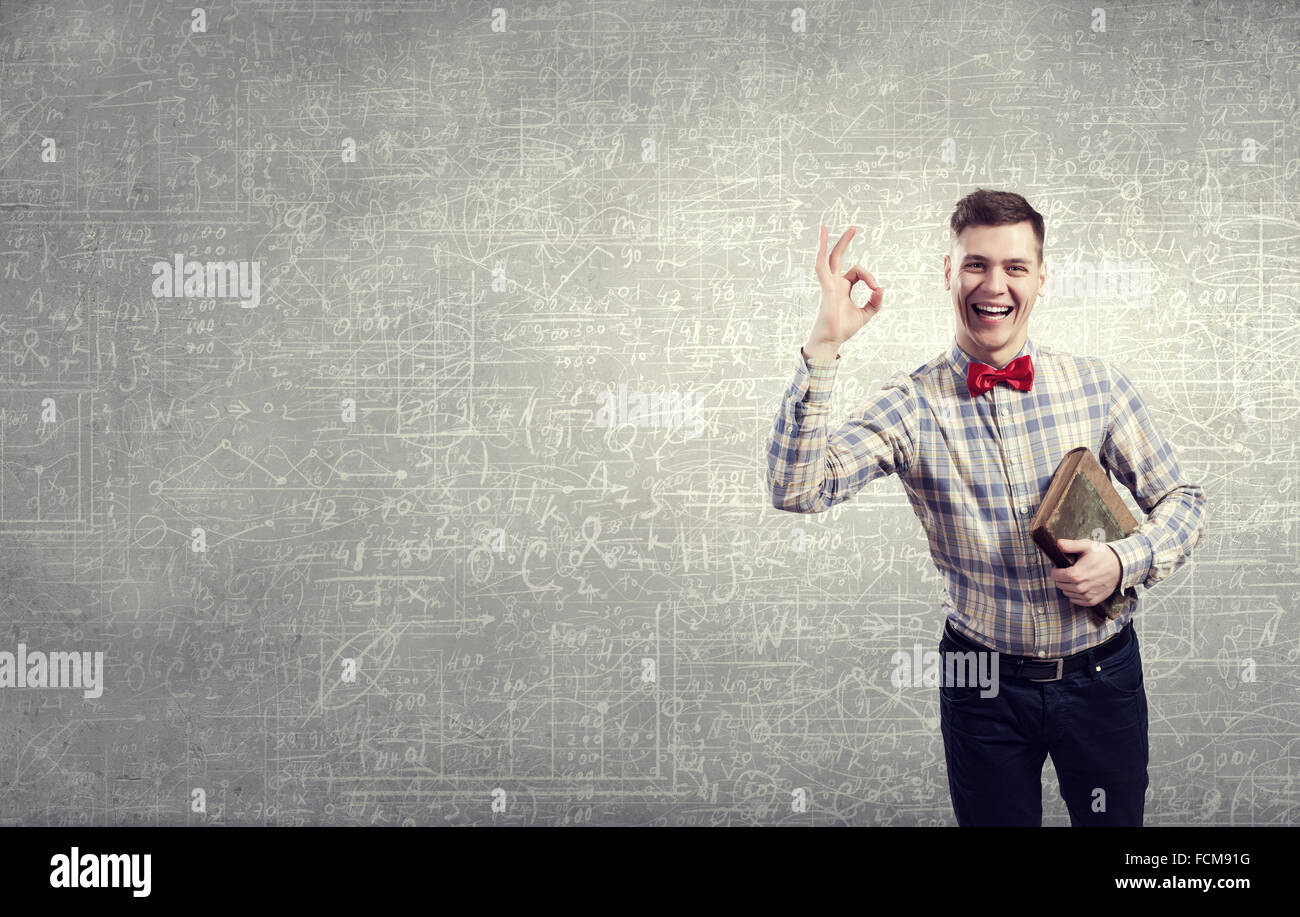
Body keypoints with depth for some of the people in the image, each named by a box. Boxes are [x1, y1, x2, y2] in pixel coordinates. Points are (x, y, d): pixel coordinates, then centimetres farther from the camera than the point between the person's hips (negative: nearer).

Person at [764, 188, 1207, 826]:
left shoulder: (1098, 385, -4)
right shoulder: (911, 404, -9)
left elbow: (1181, 501, 5)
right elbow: (795, 488, -22)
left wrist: (1124, 561, -15)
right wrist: (823, 348, -28)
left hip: (1102, 678, 1)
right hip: (985, 689, -1)